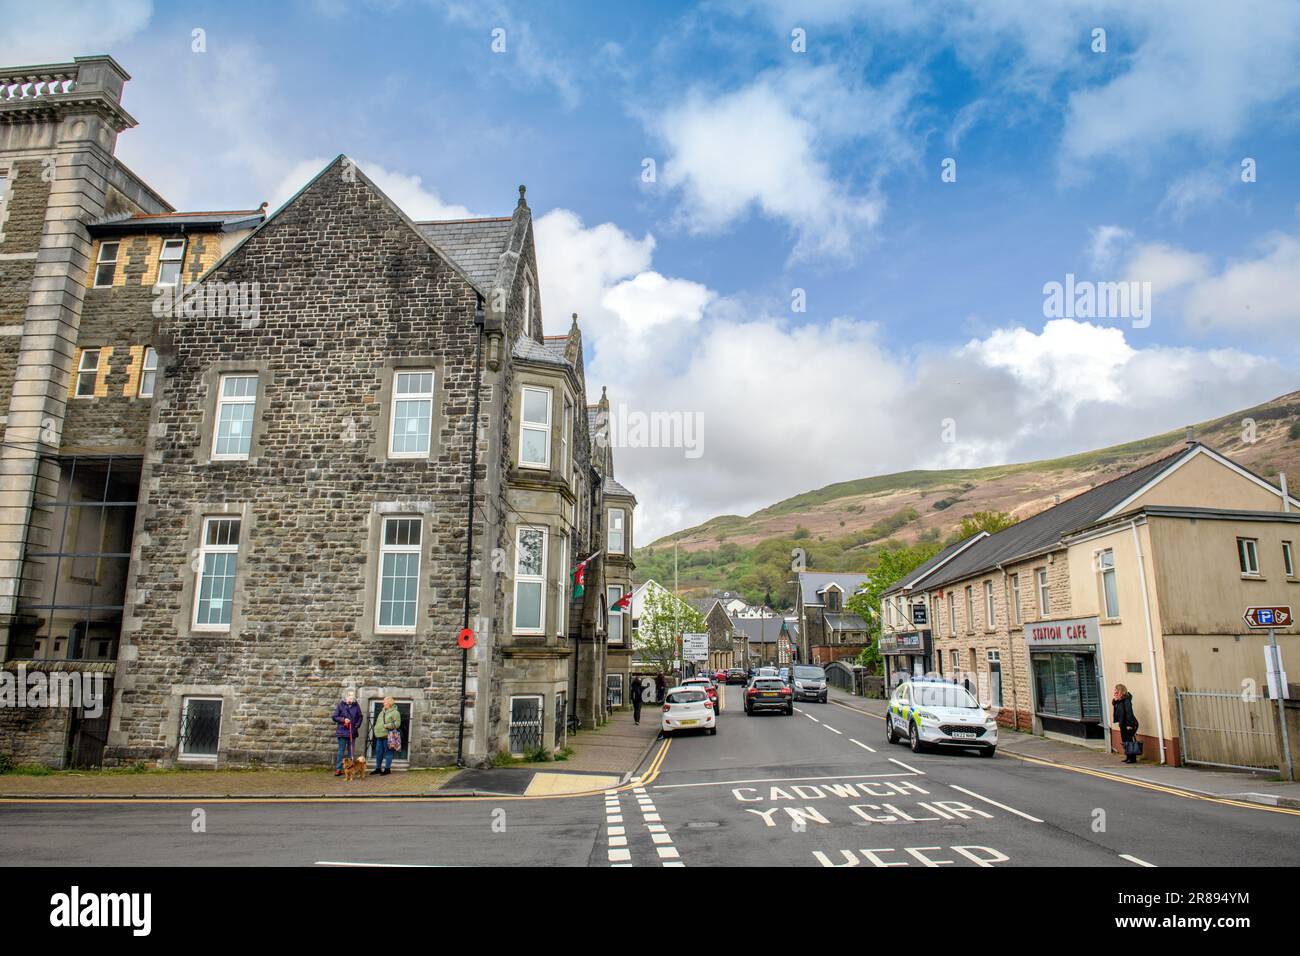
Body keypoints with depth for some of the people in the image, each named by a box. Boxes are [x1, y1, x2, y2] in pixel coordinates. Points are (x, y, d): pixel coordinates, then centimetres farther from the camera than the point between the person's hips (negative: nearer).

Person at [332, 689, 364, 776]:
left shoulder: (356, 705, 3)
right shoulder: (341, 705, -3)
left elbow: (360, 717, 11)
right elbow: (335, 717, -1)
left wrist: (357, 725, -3)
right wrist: (343, 719, -14)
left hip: (352, 732, 2)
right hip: (342, 732, -2)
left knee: (351, 751, 8)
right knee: (341, 750, 0)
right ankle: (338, 769, 5)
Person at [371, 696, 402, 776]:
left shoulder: (395, 712, -7)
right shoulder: (382, 712, 18)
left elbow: (397, 724, -14)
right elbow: (378, 722, 29)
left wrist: (387, 726, -21)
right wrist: (375, 728, 12)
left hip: (388, 736, -8)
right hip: (380, 736, 8)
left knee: (388, 752, -1)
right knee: (378, 752, 12)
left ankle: (387, 769, 7)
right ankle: (378, 768, 23)